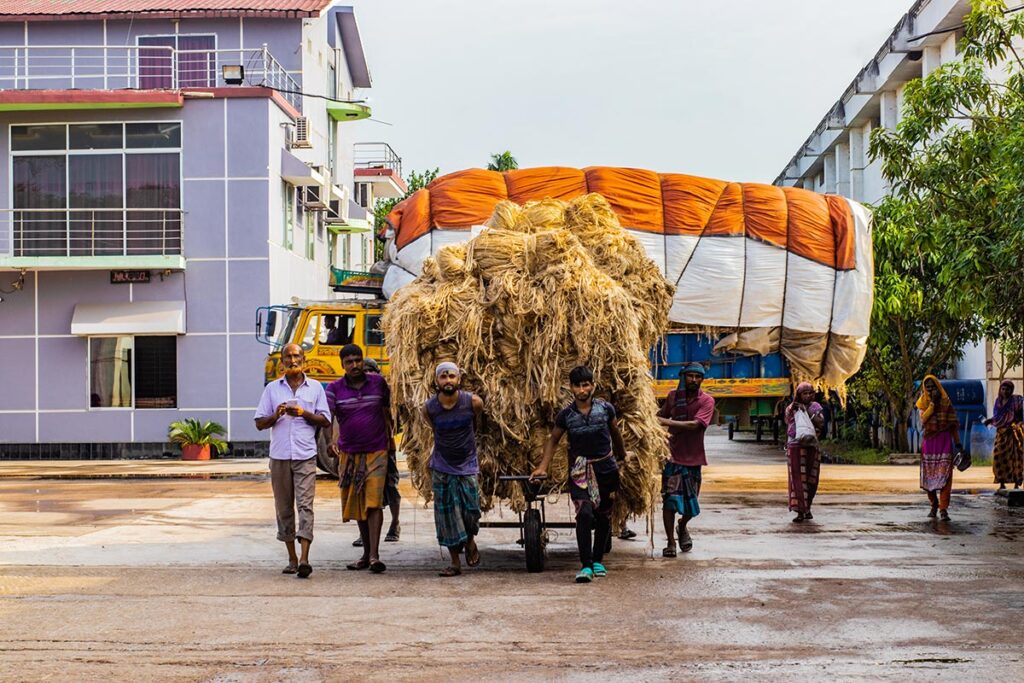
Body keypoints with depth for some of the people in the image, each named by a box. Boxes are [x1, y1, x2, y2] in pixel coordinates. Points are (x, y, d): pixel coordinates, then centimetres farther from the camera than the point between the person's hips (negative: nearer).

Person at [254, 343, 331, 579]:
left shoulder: (315, 388, 9)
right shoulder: (272, 389, 11)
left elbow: (325, 421, 6)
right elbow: (260, 423, 9)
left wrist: (304, 413, -10)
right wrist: (276, 415, -10)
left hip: (305, 455, -2)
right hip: (279, 456, 2)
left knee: (305, 505, -12)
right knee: (284, 508, 6)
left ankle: (304, 559, -19)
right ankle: (292, 559, 15)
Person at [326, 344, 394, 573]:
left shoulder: (378, 382, 1)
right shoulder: (335, 388, -2)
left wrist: (390, 437, 21)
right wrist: (331, 442, -30)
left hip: (376, 452, -2)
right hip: (349, 454, 2)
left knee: (373, 502, -14)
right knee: (356, 505, 9)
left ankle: (374, 555, -19)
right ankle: (366, 554, 20)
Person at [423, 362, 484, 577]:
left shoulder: (473, 402, -13)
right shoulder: (429, 408, -10)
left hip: (467, 465, -1)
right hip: (442, 467, 1)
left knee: (470, 509, -6)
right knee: (446, 514, 0)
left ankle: (470, 541, 27)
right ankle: (455, 562, 10)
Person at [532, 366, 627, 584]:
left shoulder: (605, 409, -3)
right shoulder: (566, 415, -4)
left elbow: (615, 433, 14)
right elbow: (553, 439, 8)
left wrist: (622, 456, 26)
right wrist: (543, 466, 1)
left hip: (606, 468, 2)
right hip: (580, 471, -2)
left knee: (604, 516, 10)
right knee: (584, 515, -17)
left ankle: (597, 560, 26)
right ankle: (586, 565, -16)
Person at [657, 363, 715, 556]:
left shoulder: (706, 401, -6)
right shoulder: (673, 396, 4)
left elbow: (695, 424, -21)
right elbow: (661, 416, 18)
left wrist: (668, 422, -25)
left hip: (693, 458, 0)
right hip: (673, 455, 0)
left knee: (691, 502, 10)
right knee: (669, 499, -9)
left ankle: (682, 527, 41)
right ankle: (670, 543, -1)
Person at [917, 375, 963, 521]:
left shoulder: (946, 402, 4)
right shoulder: (923, 403, 7)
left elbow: (954, 424, 6)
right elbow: (923, 419, -12)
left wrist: (957, 443, 1)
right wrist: (933, 403, -15)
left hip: (944, 440, -2)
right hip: (929, 441, 2)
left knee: (944, 475, -11)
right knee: (929, 475, 5)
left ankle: (943, 509, -15)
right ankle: (933, 505, 23)